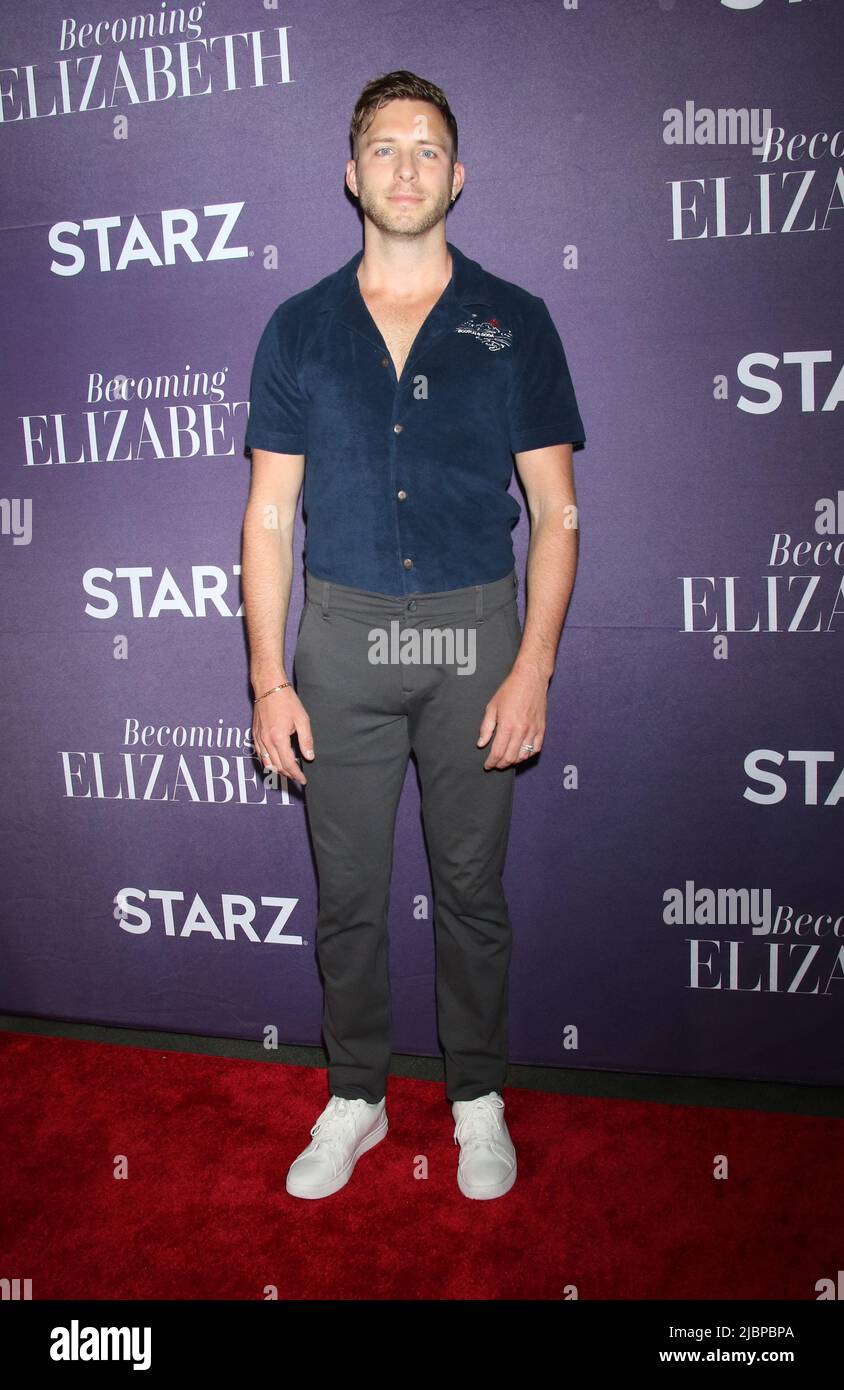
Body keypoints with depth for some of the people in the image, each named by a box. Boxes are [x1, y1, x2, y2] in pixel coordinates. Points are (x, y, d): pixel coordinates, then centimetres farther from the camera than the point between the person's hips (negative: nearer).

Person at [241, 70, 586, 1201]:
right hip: (342, 640, 1)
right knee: (348, 892, 10)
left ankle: (478, 1098, 30)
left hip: (475, 637, -1)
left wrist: (533, 669, -9)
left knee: (472, 889, 10)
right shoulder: (300, 329, 6)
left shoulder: (514, 322, 3)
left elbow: (555, 510, 1)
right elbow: (269, 515, 5)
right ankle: (356, 1098, 30)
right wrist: (268, 679, -3)